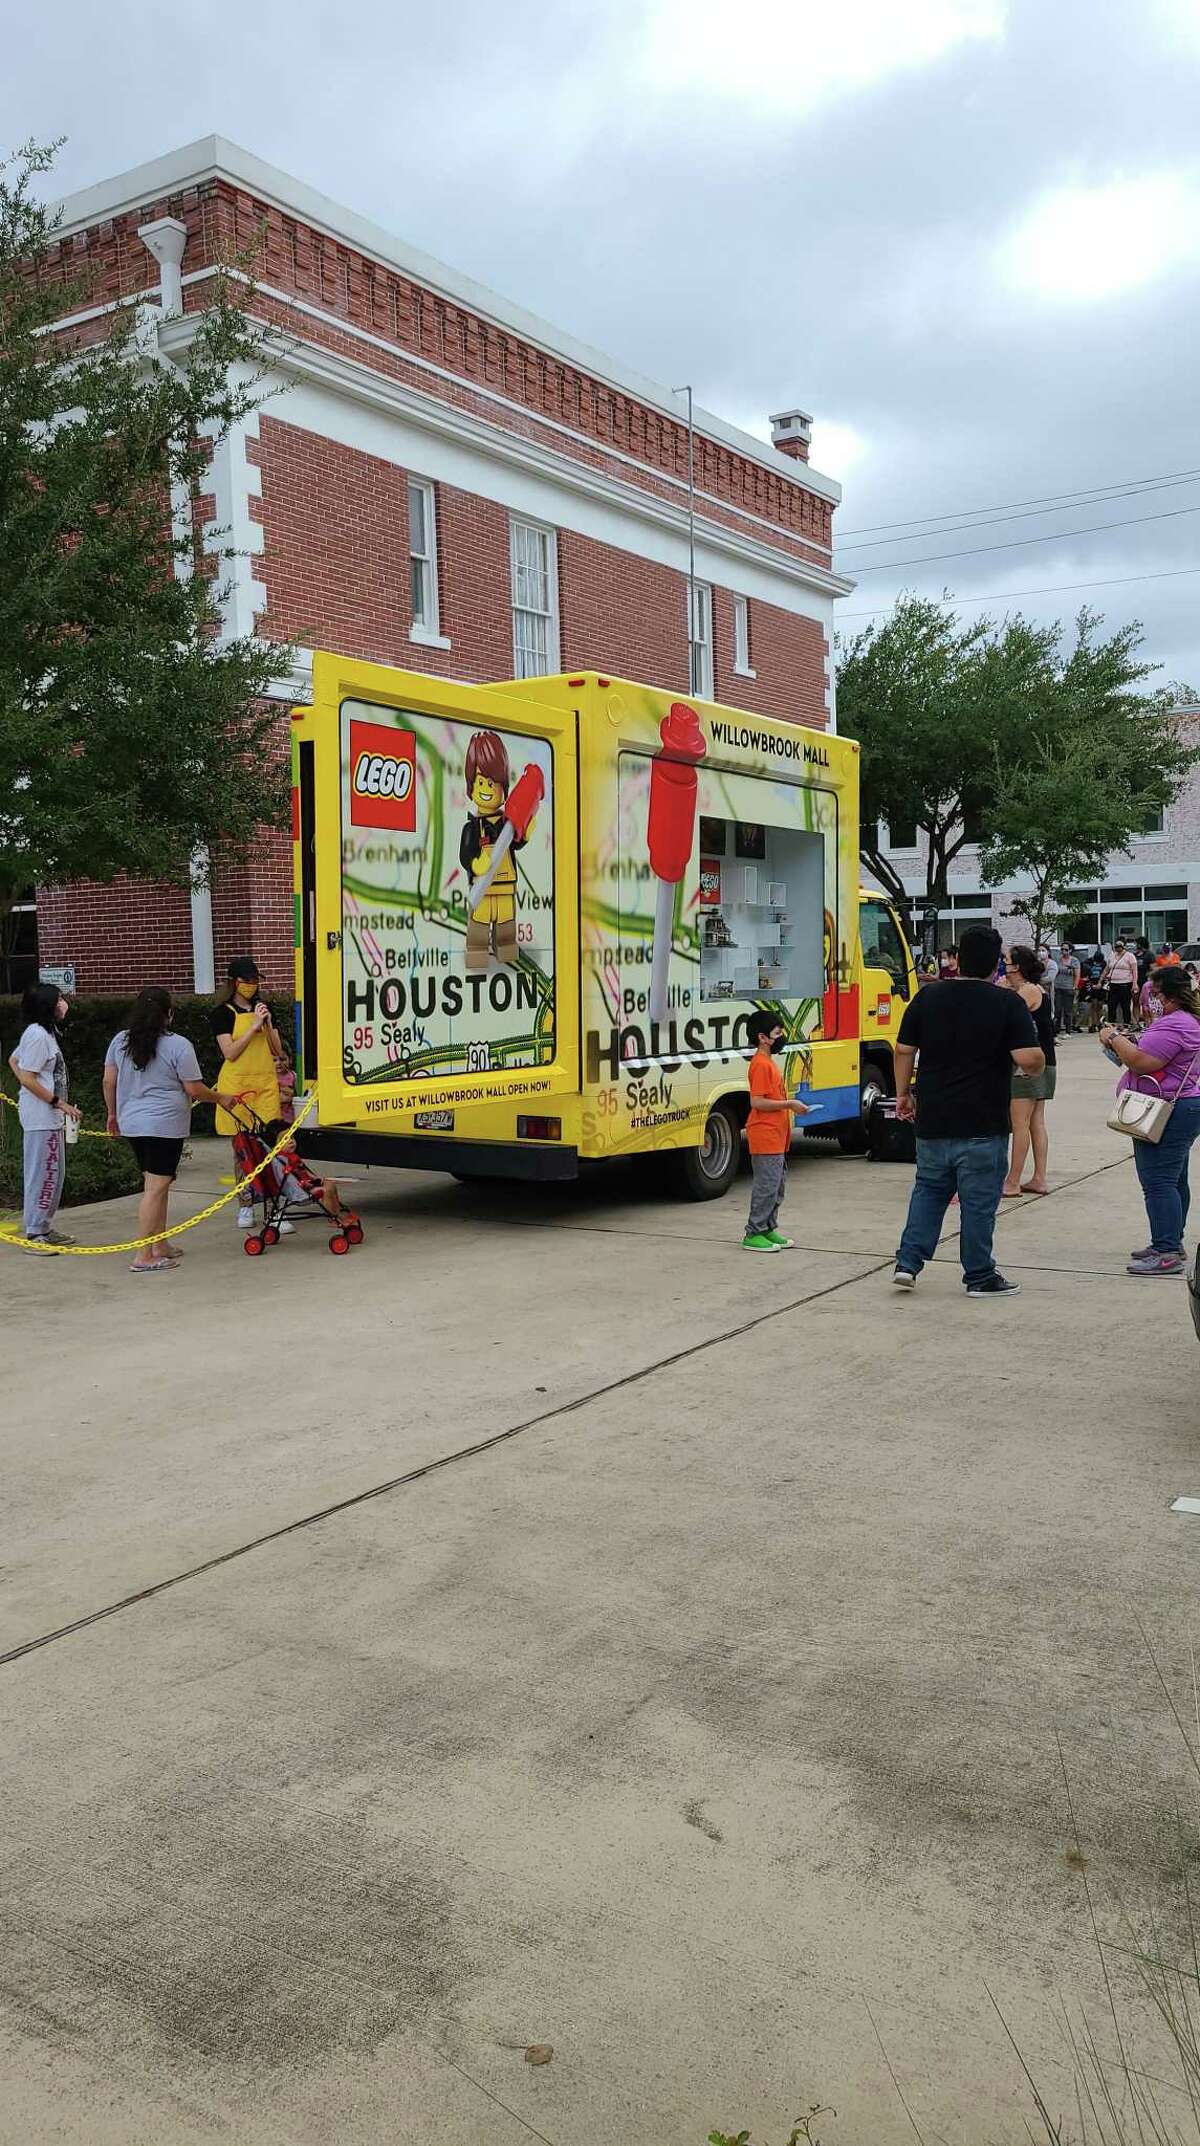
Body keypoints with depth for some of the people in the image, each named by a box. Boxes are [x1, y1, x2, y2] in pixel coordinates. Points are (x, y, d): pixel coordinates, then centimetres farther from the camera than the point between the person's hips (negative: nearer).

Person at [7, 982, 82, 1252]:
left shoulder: (45, 1032, 13)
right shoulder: (37, 1035, -16)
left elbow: (13, 1061, 23)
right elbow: (28, 1078, -19)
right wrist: (59, 1103, -17)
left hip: (51, 1118, 10)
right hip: (41, 1118, -10)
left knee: (54, 1173, 15)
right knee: (42, 1174, -5)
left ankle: (44, 1228, 23)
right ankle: (34, 1234, 1)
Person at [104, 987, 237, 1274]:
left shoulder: (120, 1040, 6)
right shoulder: (178, 1045, -10)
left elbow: (109, 1082, 10)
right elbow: (194, 1090, -7)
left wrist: (112, 1113, 24)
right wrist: (221, 1099, 9)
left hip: (131, 1123, 7)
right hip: (164, 1126, -7)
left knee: (157, 1185, 17)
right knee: (156, 1188, -5)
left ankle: (160, 1246, 23)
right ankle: (144, 1257, -5)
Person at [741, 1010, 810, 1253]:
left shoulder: (768, 1062, 16)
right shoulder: (761, 1064, -15)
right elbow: (757, 1102, -22)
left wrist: (791, 1106, 13)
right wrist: (789, 1104, -18)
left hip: (775, 1137, 10)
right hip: (765, 1138, -10)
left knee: (777, 1187, 14)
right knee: (766, 1186, -7)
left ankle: (768, 1230, 22)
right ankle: (753, 1235, -1)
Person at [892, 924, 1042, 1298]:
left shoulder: (927, 997, 2)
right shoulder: (1007, 1003, -10)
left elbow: (904, 1050, 5)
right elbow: (1028, 1058, -17)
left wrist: (903, 1093, 16)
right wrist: (1039, 1065, 5)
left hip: (932, 1119, 4)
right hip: (982, 1124, -4)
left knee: (928, 1190, 18)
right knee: (979, 1201, 5)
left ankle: (908, 1262, 11)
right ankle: (979, 1277, 14)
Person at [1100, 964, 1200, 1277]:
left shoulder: (1174, 1025, -19)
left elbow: (1141, 1062, -24)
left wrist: (1114, 1038, -10)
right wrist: (1128, 1043, 10)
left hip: (1168, 1114, -12)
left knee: (1158, 1183, -11)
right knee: (1174, 1181, 17)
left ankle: (1166, 1253, -12)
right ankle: (1171, 1243, 26)